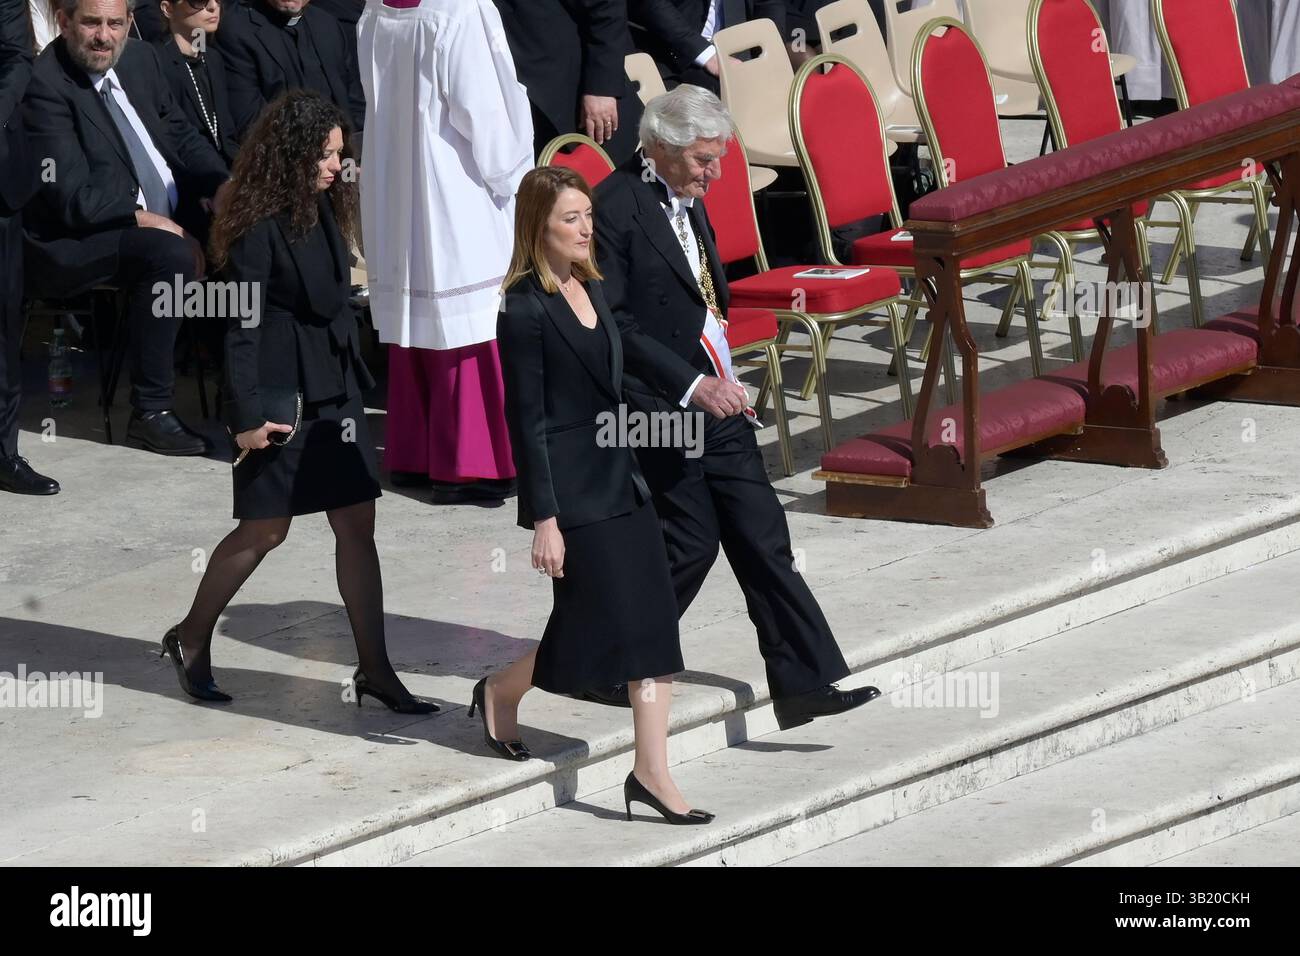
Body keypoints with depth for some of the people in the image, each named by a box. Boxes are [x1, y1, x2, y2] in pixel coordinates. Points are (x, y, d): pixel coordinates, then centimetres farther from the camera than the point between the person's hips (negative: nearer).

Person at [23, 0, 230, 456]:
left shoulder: (140, 59, 6)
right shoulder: (45, 87, -18)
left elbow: (179, 133, 16)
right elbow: (76, 200, -22)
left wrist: (221, 182, -3)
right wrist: (149, 220, -25)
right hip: (71, 244, -8)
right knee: (171, 254, -32)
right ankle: (150, 411, -23)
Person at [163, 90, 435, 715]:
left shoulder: (325, 212, 8)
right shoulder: (261, 228, -16)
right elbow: (242, 326, -17)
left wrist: (355, 377, 15)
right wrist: (246, 416, -19)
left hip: (334, 389, 7)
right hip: (282, 395, -7)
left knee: (357, 523, 4)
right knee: (265, 529, 4)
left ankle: (374, 670, 7)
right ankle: (191, 640, 23)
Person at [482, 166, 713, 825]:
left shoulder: (590, 289, 10)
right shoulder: (525, 309, -14)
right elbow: (526, 419, -15)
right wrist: (544, 518, -17)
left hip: (619, 478, 8)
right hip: (572, 489, -8)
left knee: (651, 625, 1)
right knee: (595, 623, -2)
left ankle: (652, 772, 2)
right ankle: (501, 693, 25)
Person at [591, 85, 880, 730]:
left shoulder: (686, 198, 12)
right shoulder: (616, 208, -16)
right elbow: (613, 322, -20)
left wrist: (721, 377, 17)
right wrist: (690, 384, -23)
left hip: (715, 401, 8)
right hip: (660, 410, -8)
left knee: (762, 536, 4)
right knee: (690, 542, -3)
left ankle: (803, 683, 4)